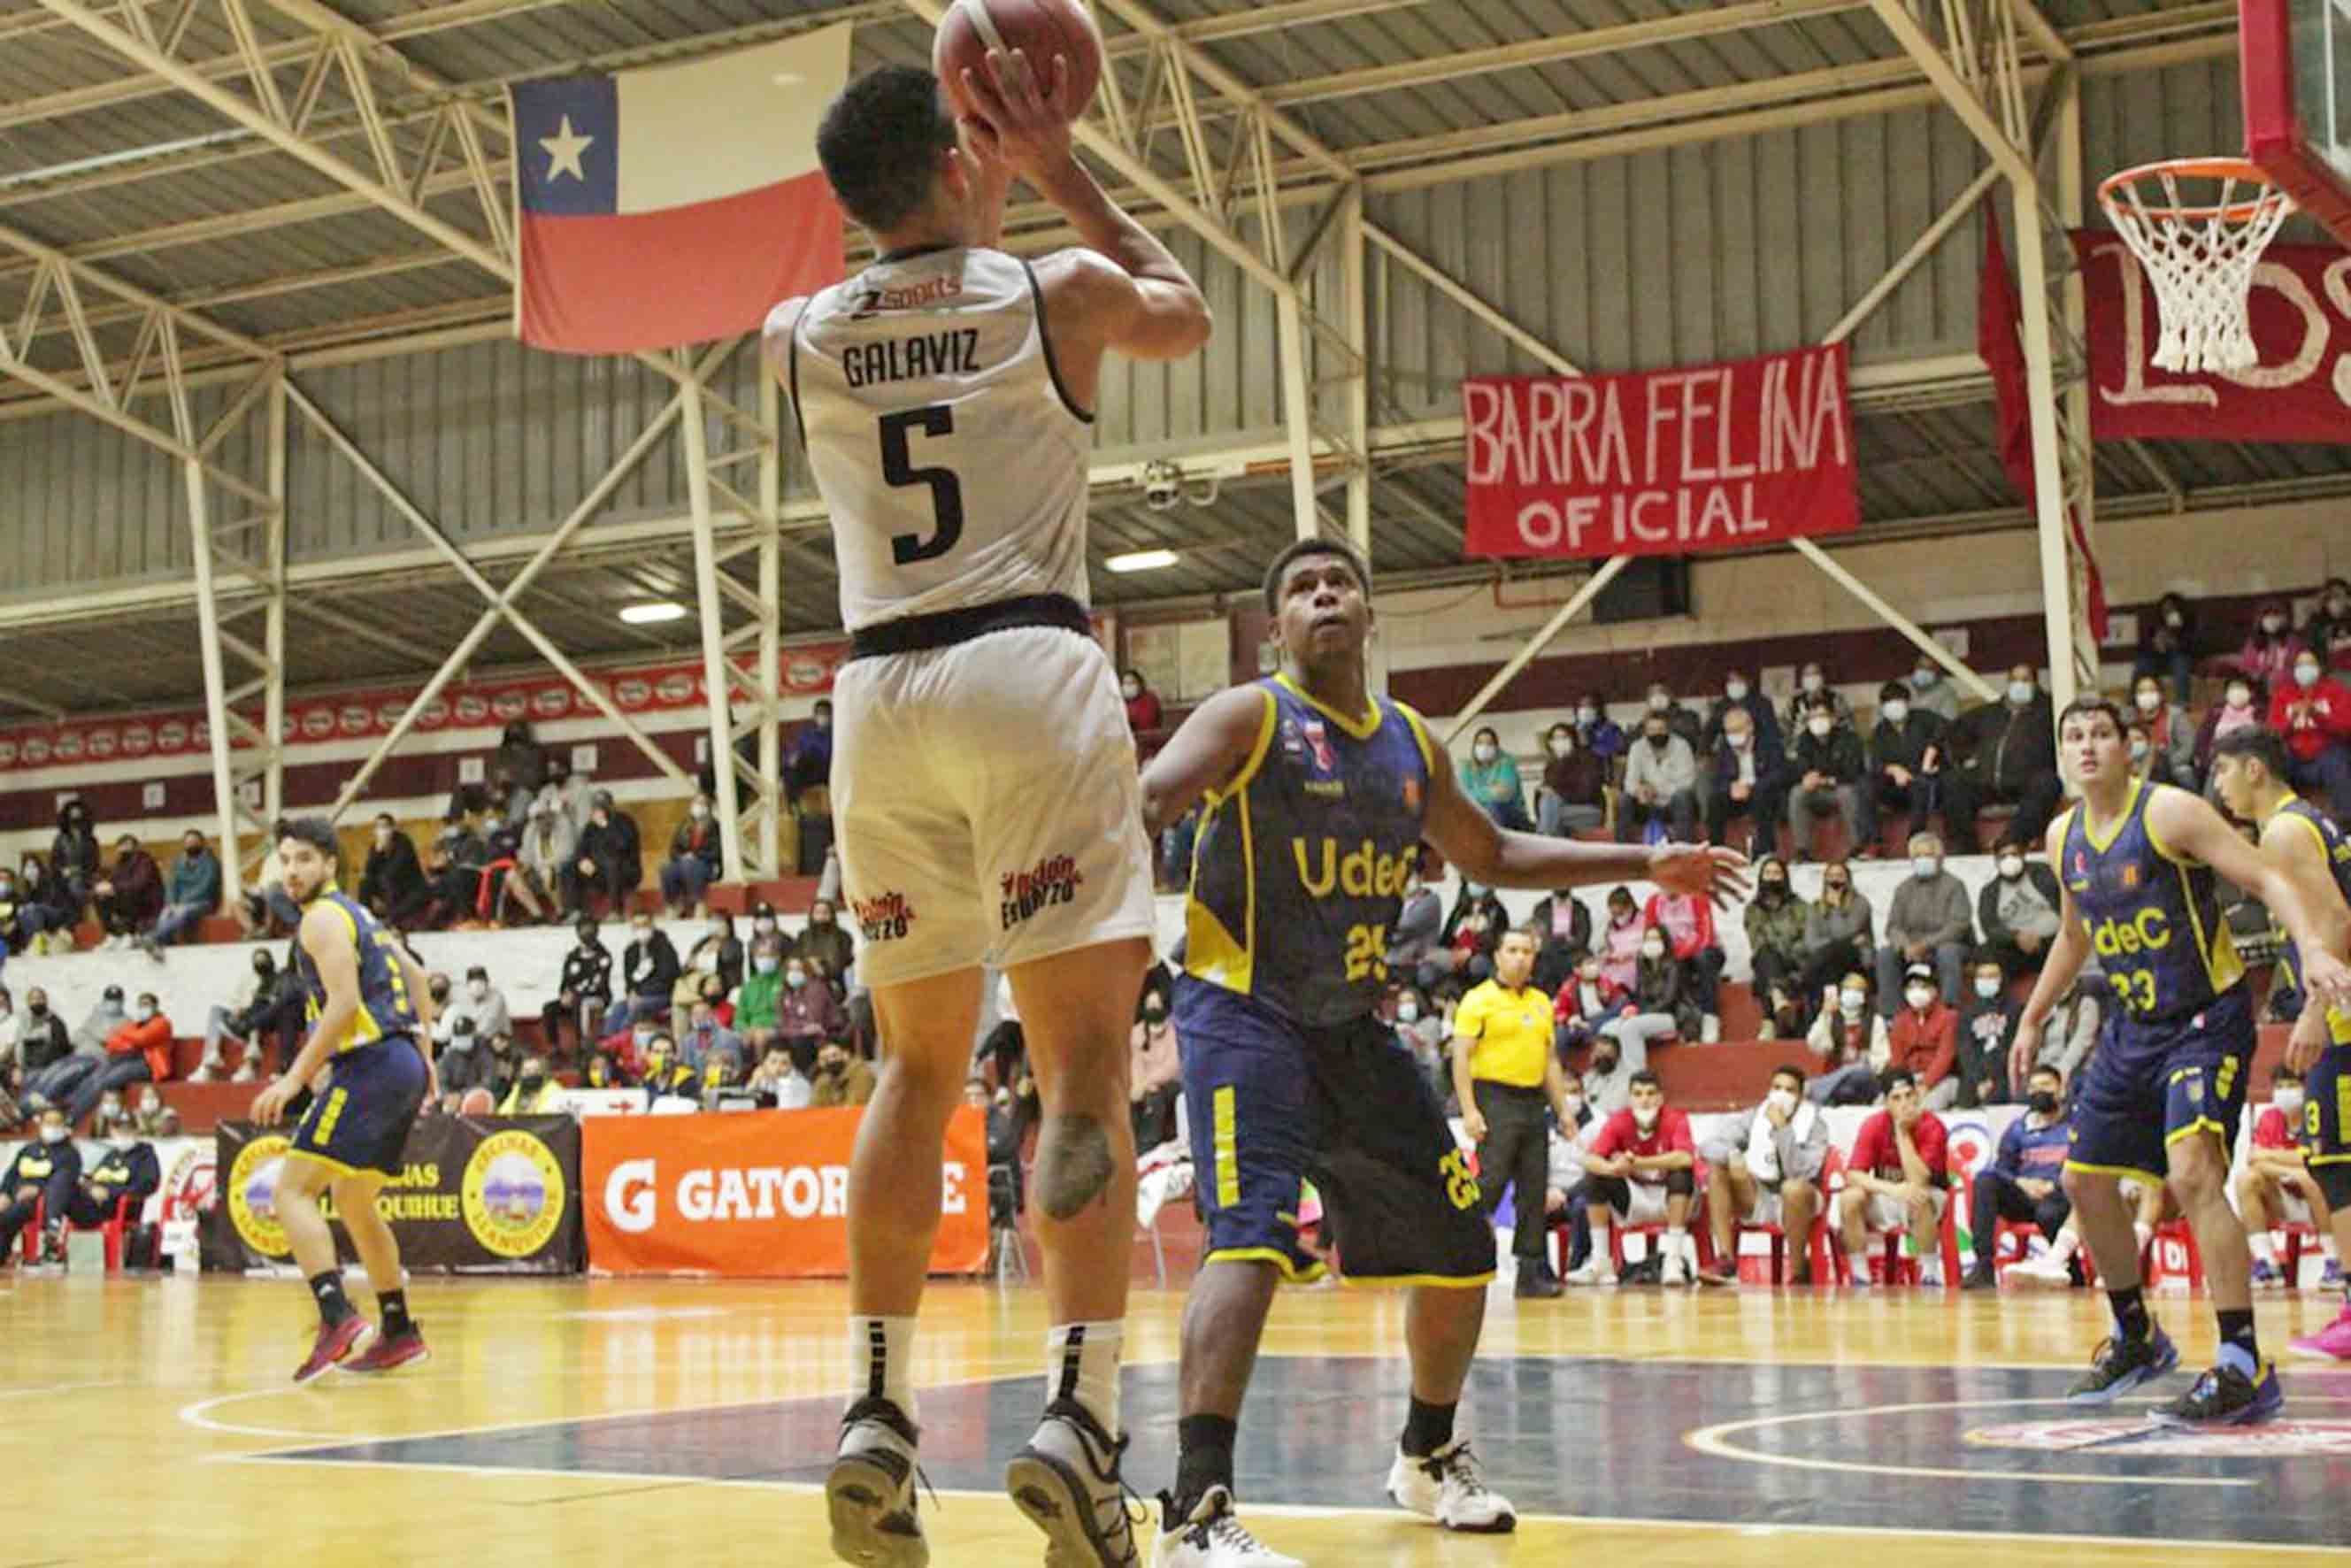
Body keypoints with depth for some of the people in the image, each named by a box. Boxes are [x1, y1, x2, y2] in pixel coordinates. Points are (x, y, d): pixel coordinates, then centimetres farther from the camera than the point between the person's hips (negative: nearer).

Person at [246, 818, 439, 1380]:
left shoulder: (323, 918, -8)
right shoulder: (355, 913, 22)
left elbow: (345, 1004, -19)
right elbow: (415, 975, 30)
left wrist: (294, 1079, -20)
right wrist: (423, 1054, 29)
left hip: (371, 1065, -10)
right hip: (404, 1065, 10)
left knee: (293, 1190, -13)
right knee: (352, 1202, 21)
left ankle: (338, 1318, -27)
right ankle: (399, 1333, 25)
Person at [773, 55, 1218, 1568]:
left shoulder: (796, 337, 12)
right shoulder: (1061, 291, 3)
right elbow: (1186, 311, 27)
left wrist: (983, 181, 36)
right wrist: (1060, 165, 28)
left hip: (879, 693, 4)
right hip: (1032, 670, -3)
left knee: (920, 1065, 14)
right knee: (1085, 1059, -5)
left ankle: (877, 1418, 8)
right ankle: (1078, 1417, -17)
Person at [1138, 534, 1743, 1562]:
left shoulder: (1413, 745, 12)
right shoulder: (1249, 717, -7)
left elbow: (1491, 857, 26)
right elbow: (1144, 801, -22)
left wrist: (1645, 866, 25)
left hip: (1355, 1028, 7)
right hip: (1245, 1016, -7)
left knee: (1459, 1245, 10)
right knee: (1252, 1236, -26)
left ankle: (1429, 1458, 34)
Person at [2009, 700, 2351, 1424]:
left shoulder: (2170, 812, -15)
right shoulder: (2063, 837, 7)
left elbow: (2269, 880, -21)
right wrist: (2033, 1018, 26)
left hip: (2207, 1018, -8)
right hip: (2134, 1026, 8)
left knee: (2192, 1175, -25)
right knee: (2085, 1180, 12)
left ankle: (2245, 1370, -22)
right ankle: (2137, 1339, 32)